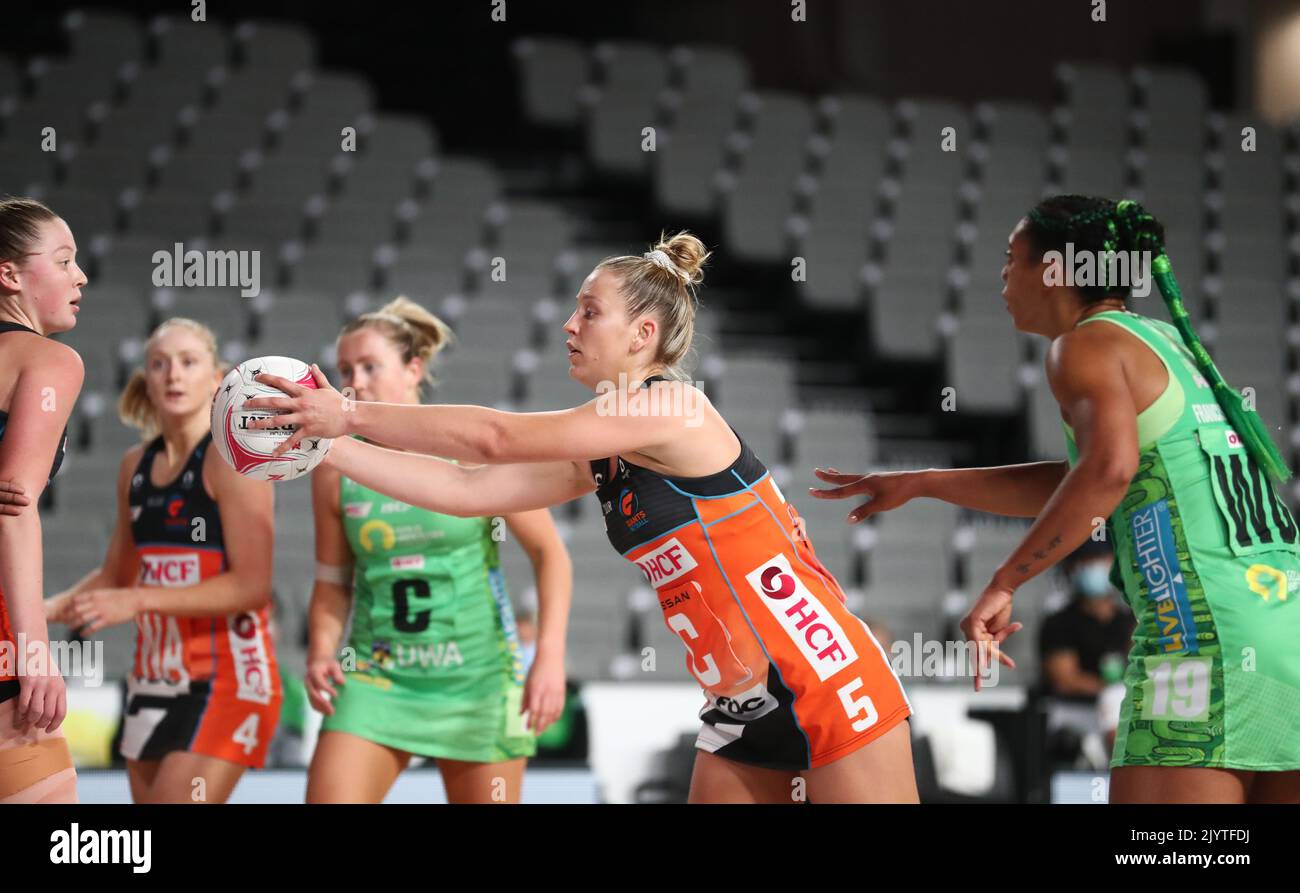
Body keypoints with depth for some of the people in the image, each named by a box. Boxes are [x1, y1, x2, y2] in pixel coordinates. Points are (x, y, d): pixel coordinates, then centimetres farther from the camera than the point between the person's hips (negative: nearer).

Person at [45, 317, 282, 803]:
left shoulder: (230, 458, -10)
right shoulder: (135, 465, 11)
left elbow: (252, 585, -19)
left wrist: (137, 601, -23)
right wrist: (51, 608, 5)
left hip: (226, 677, -7)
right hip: (153, 680, 7)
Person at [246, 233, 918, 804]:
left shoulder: (670, 409, -15)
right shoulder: (599, 458, 11)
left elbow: (493, 437, -19)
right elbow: (467, 490, 7)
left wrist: (347, 414, -14)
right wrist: (328, 443, 3)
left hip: (828, 687, -9)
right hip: (742, 711, 9)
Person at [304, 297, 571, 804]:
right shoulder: (336, 471, 3)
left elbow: (550, 554, -2)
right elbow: (332, 583, 12)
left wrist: (550, 655, -12)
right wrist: (320, 652, -7)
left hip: (475, 678, -2)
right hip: (375, 679, 2)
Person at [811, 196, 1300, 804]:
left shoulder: (1088, 343, -1)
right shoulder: (1167, 344, 25)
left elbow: (1108, 468, -22)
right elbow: (1075, 488, 31)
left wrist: (1002, 585, -16)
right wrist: (919, 484, 36)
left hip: (1203, 630, -9)